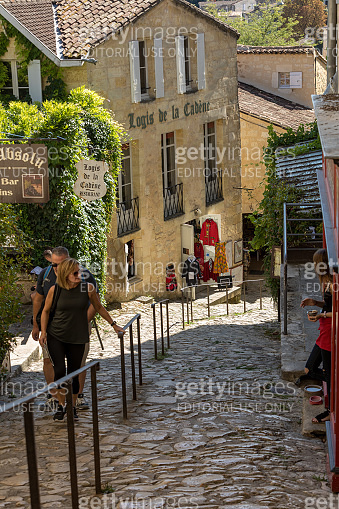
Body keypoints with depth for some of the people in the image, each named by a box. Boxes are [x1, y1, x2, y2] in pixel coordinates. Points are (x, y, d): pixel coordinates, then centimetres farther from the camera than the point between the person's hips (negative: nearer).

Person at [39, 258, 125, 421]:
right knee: (59, 370, -10)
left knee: (73, 374, 3)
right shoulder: (55, 290, -5)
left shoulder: (88, 288, -5)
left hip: (77, 339, 0)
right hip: (55, 336, 0)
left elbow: (98, 307, 10)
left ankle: (72, 408, 22)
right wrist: (43, 331, 1)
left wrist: (113, 324, 16)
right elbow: (46, 311, 9)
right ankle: (61, 405, 11)